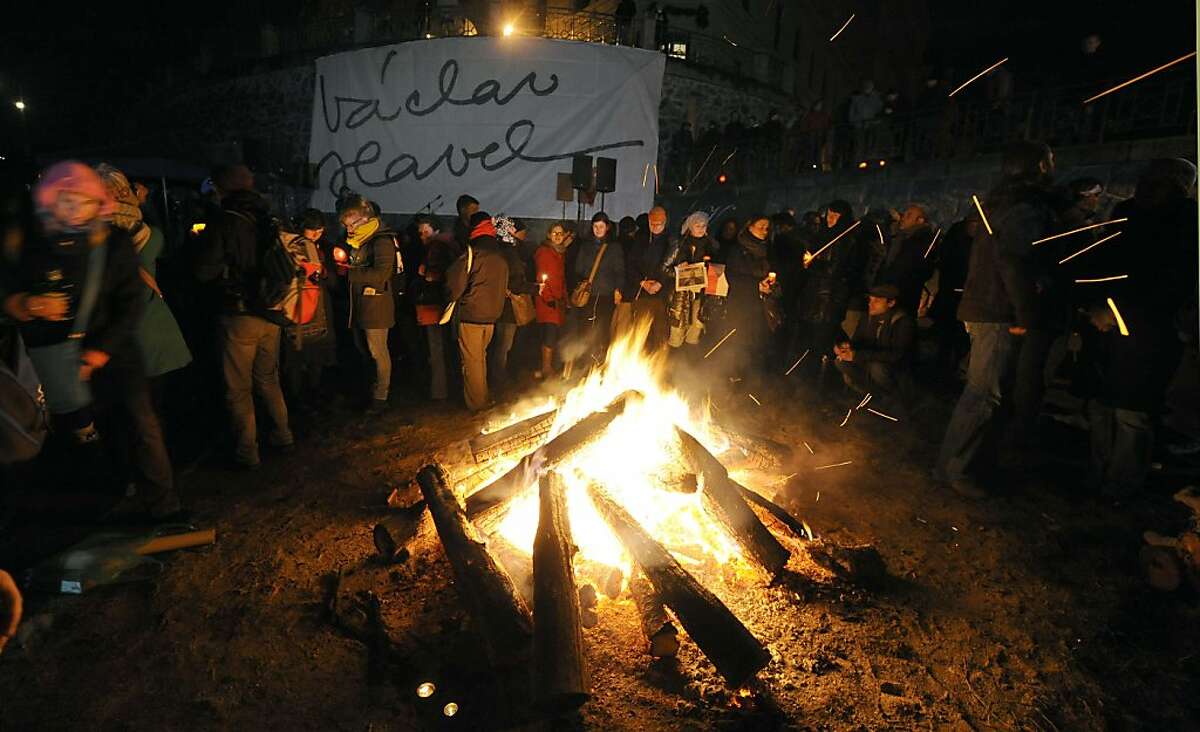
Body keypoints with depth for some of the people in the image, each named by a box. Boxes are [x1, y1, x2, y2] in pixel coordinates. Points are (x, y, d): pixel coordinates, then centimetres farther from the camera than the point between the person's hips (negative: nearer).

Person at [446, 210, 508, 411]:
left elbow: (456, 283, -11)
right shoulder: (501, 257, 9)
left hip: (471, 314, -6)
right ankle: (483, 398, 28)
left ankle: (476, 403, 9)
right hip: (492, 315, 7)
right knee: (481, 357, 20)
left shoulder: (472, 252, -12)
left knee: (471, 359, 3)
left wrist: (453, 298, 8)